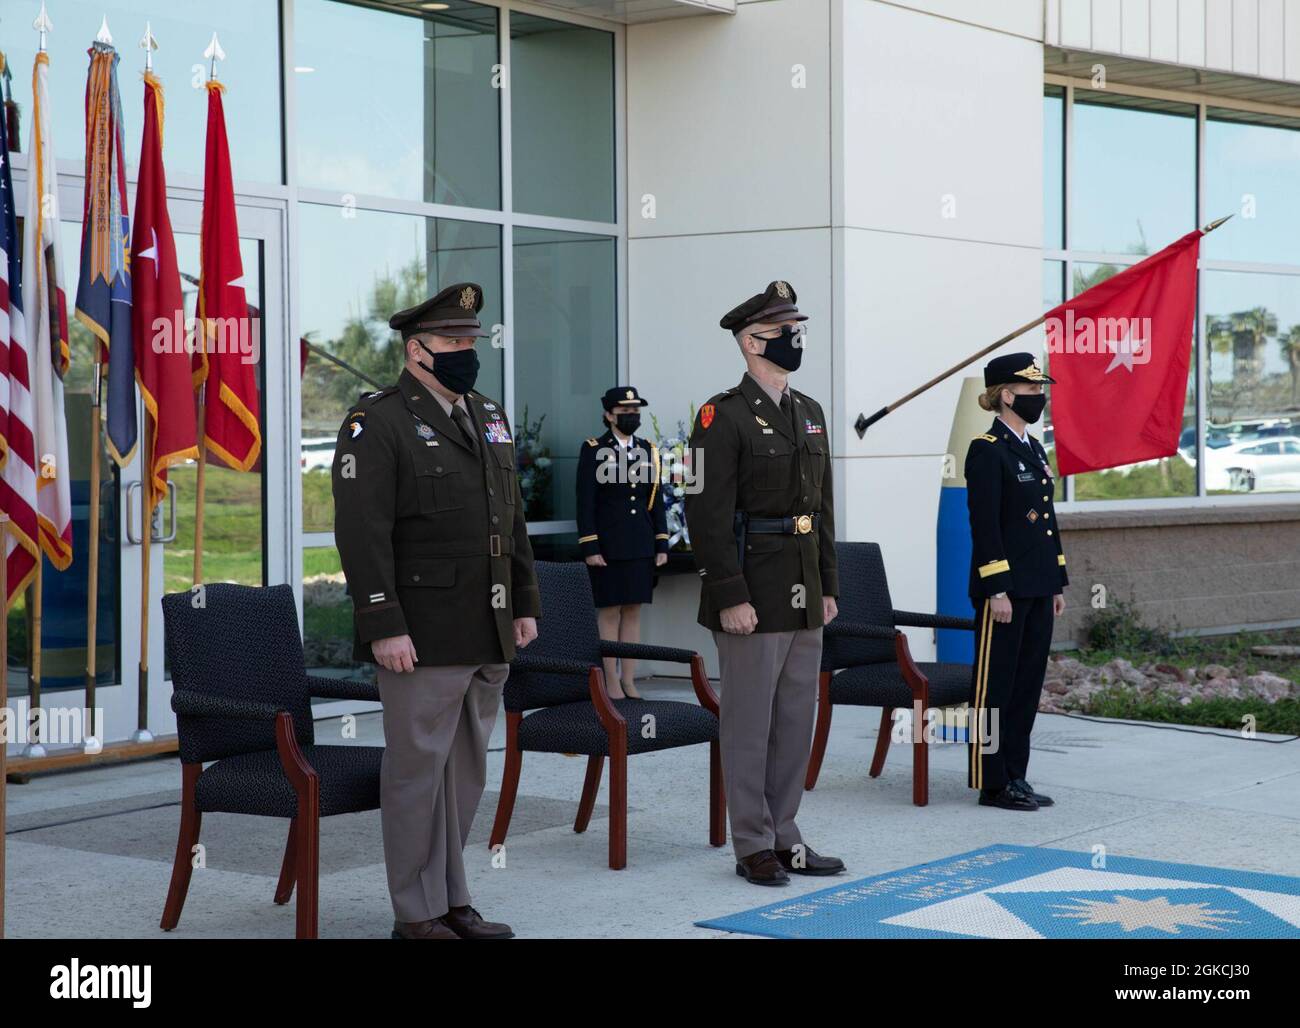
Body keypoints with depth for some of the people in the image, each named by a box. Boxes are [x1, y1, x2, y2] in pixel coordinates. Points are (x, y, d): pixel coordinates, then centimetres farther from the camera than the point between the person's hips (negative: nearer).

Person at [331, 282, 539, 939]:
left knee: (467, 771, 13)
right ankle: (417, 913, 10)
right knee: (418, 769, 0)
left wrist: (524, 604, 15)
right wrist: (383, 628, -20)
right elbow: (363, 534, -15)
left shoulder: (489, 418, 15)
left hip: (489, 637, 8)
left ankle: (452, 900, 24)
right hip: (423, 637, -7)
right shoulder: (376, 425, -9)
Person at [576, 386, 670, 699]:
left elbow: (657, 501, 12)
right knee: (609, 612, 0)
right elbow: (585, 503, -7)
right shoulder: (593, 450, -2)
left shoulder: (648, 450, 11)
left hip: (641, 547, 4)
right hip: (608, 546, -4)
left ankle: (629, 680, 11)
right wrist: (590, 548, -13)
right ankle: (611, 682, 5)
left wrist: (662, 545, 6)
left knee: (633, 611, 7)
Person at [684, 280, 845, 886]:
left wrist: (828, 587, 14)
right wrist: (730, 598, -19)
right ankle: (754, 848, 9)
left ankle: (784, 837, 21)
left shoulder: (809, 413, 14)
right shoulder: (723, 417, -10)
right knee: (749, 723, 1)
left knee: (796, 721, 11)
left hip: (805, 599, 8)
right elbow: (707, 514, -16)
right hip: (752, 597, -8)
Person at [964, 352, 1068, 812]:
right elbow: (984, 525, -16)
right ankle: (992, 783, 4)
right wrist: (997, 590, -19)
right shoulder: (987, 450, -11)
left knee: (1029, 683, 11)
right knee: (996, 685, -2)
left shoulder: (1034, 449, 15)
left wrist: (1057, 583, 16)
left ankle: (1015, 776, 18)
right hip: (1005, 587, -9)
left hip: (1038, 587, 9)